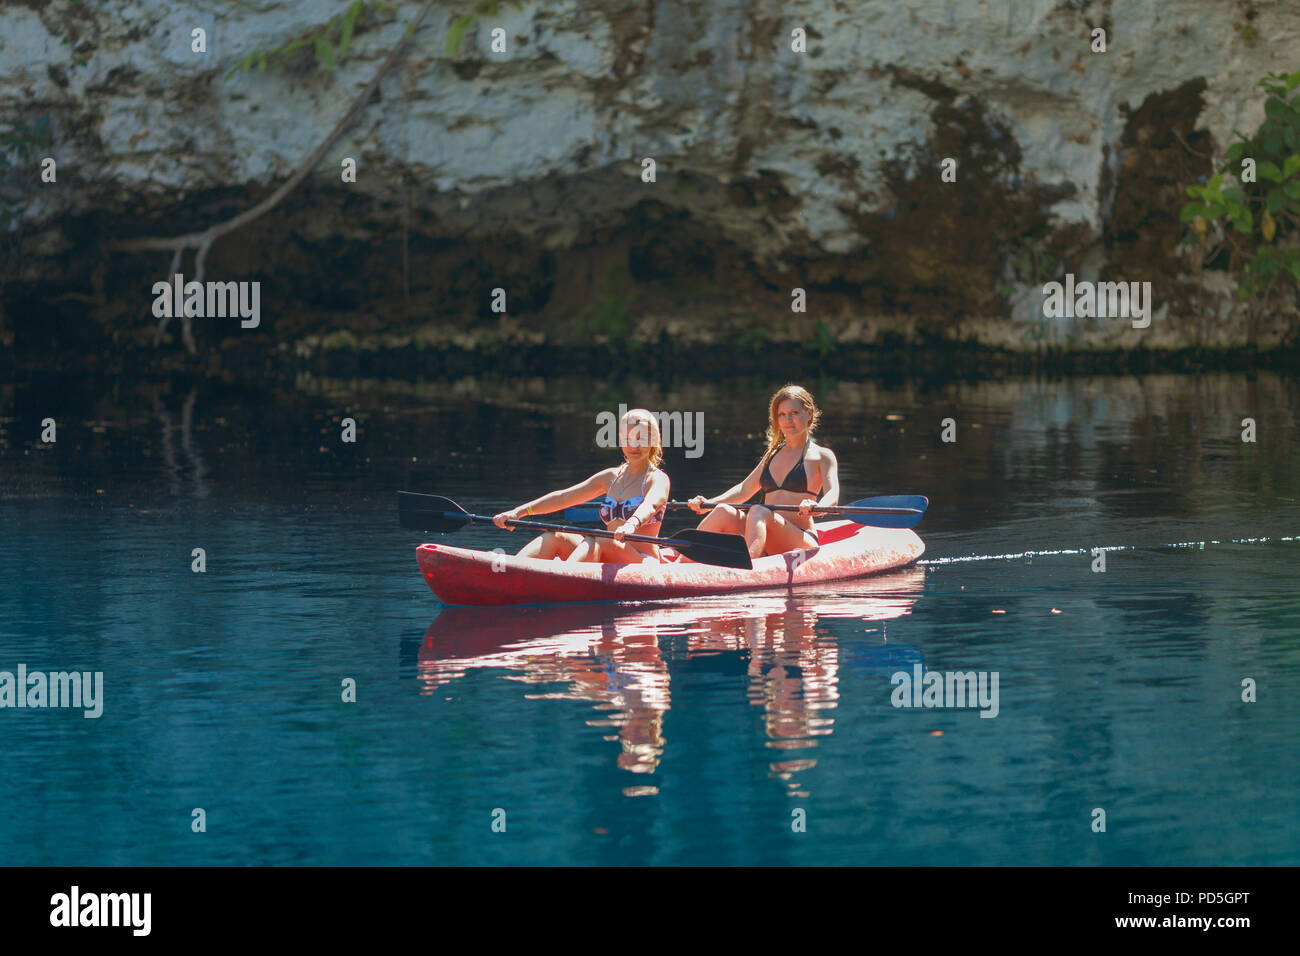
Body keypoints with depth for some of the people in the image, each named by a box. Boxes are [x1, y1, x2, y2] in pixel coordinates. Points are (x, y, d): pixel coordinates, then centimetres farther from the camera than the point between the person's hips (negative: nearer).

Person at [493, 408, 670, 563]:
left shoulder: (658, 479, -1)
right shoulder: (611, 477, 19)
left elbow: (651, 505, -26)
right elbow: (564, 497, 12)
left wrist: (632, 524, -50)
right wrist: (519, 511, -2)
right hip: (609, 565, 6)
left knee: (595, 541, -34)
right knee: (553, 537, -13)